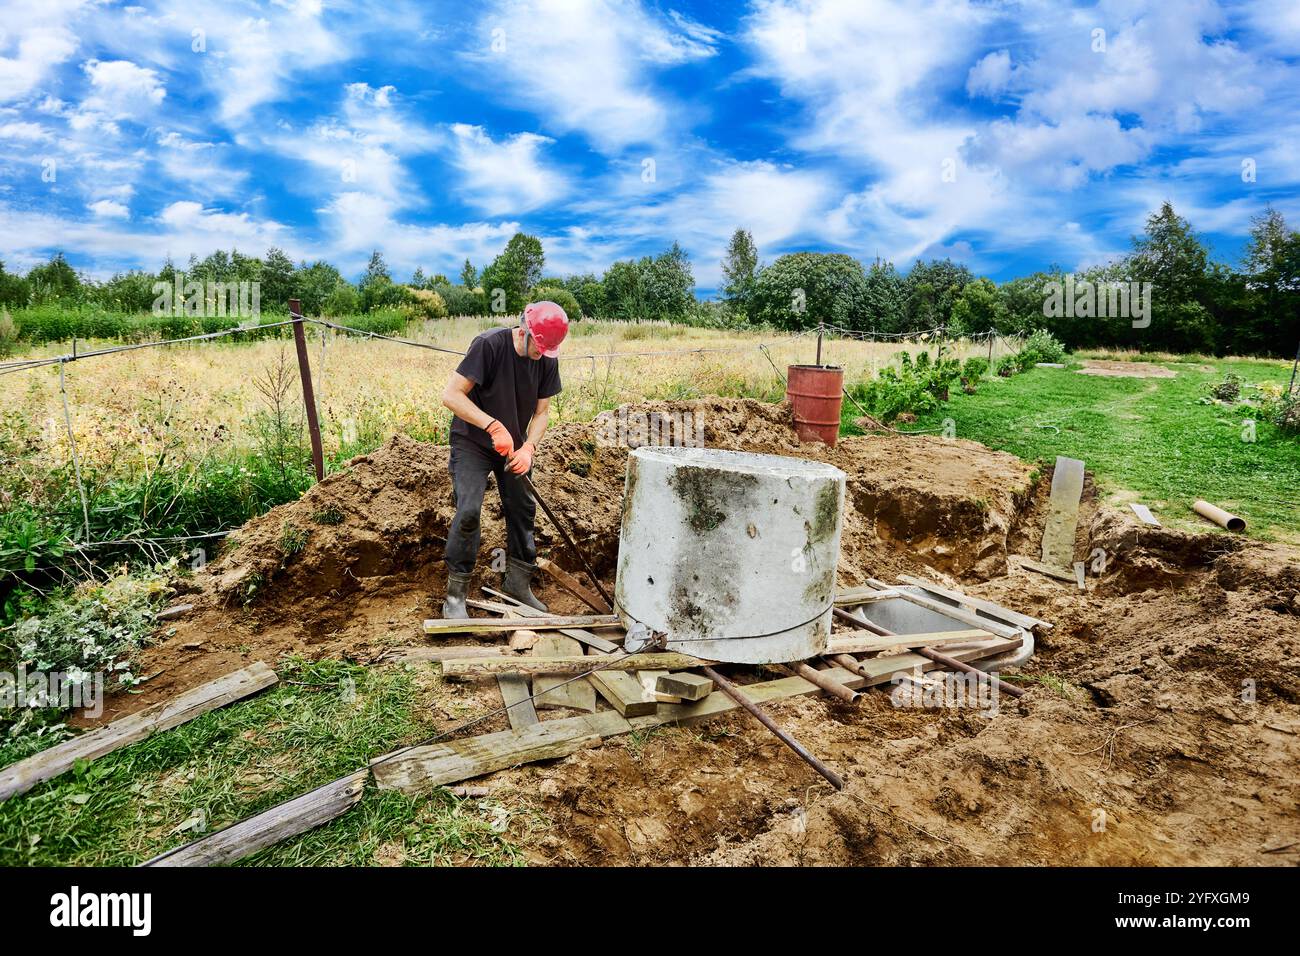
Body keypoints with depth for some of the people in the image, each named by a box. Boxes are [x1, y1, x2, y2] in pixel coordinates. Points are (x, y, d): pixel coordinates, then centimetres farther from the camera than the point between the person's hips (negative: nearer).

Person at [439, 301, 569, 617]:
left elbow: (542, 411, -1)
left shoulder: (547, 360, -9)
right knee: (468, 511, -17)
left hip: (513, 446, 6)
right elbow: (451, 395, -27)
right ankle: (455, 593, -2)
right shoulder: (489, 344, -25)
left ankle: (518, 582, 25)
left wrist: (528, 448, -18)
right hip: (472, 442, -5)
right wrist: (493, 425, -35)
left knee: (522, 510, 8)